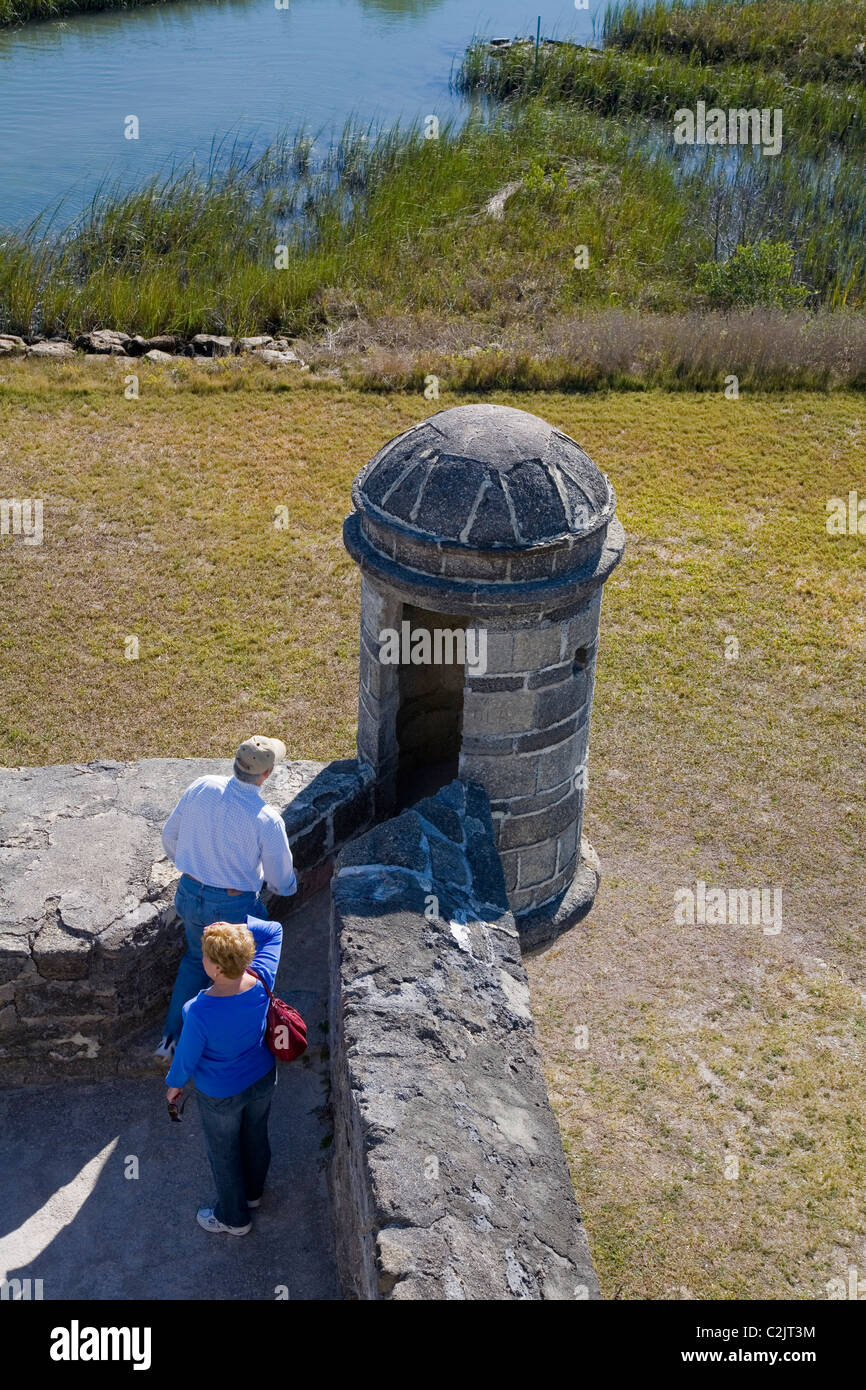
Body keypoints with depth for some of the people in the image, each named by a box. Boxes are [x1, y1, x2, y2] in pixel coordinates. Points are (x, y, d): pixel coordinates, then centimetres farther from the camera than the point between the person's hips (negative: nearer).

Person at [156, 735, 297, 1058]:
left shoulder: (200, 788, -12)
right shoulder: (267, 820, -25)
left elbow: (169, 835, 5)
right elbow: (282, 882, -11)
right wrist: (288, 885, 15)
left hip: (190, 895, 5)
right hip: (234, 908, -5)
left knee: (197, 958, 31)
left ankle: (172, 1036, 36)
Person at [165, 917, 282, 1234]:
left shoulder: (200, 1012, -39)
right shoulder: (261, 980, -28)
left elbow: (187, 1059, -19)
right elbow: (274, 931, -9)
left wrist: (174, 1084, 1)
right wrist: (236, 927, -20)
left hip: (220, 1095, -4)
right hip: (263, 1079, 5)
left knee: (223, 1153, 23)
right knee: (255, 1136, 31)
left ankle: (234, 1218, 47)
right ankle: (252, 1191, 59)